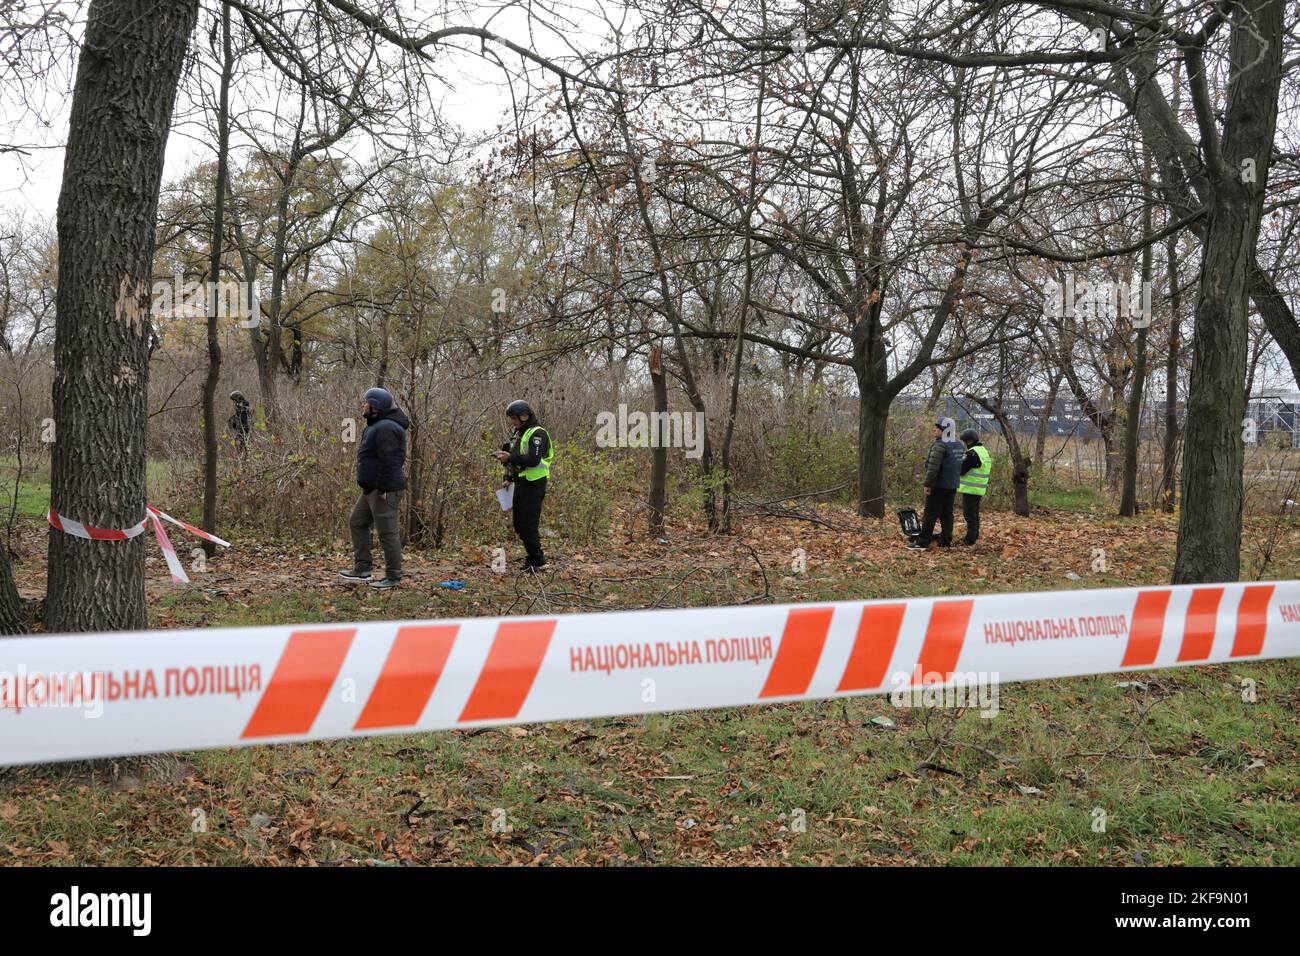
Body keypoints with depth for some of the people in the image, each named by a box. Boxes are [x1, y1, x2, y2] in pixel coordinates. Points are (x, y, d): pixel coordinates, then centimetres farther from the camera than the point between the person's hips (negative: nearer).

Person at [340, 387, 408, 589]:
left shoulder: (386, 429, -20)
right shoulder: (376, 426, 16)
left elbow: (389, 462, -26)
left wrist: (383, 489, -24)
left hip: (384, 491, -12)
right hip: (372, 489, 12)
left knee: (388, 533, -4)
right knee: (357, 523, 16)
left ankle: (392, 577, 3)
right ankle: (362, 569, 20)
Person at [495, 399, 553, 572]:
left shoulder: (537, 434, -12)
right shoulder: (518, 434, 17)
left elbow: (533, 460, -23)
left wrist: (510, 457, -25)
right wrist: (509, 479, 16)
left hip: (534, 485, -10)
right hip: (521, 483, 10)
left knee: (528, 525, -8)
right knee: (518, 524, 12)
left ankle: (537, 561, 1)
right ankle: (533, 556, 22)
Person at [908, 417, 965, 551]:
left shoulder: (940, 445, -17)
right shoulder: (960, 446, 12)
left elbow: (933, 467, -21)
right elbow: (960, 467, 19)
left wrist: (928, 484, -18)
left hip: (939, 486, -8)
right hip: (952, 487, 8)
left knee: (930, 514, -5)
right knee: (947, 514, 12)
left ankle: (922, 542, -5)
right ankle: (946, 541, 12)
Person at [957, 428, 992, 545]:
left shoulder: (973, 453, -18)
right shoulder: (984, 451, 14)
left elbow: (961, 470, -17)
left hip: (970, 489, -9)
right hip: (979, 490, 9)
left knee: (969, 514, -4)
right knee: (975, 513, 19)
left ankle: (971, 538, -3)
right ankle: (975, 535, 27)